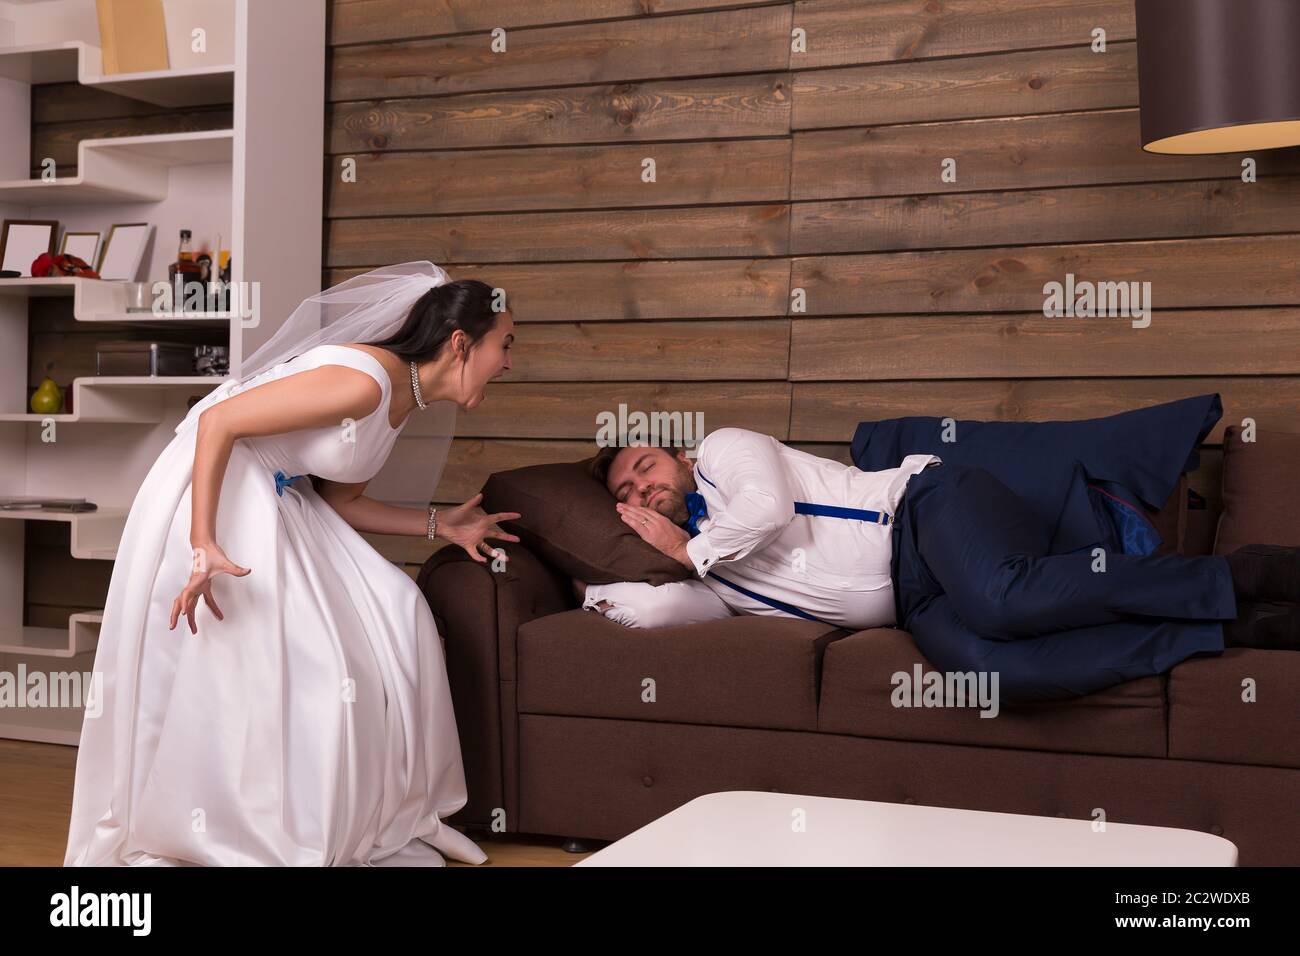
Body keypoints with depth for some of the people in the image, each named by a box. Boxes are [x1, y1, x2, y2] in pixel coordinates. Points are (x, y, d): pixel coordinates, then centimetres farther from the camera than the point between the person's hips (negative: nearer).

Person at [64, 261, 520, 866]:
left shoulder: (403, 403, 5)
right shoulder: (364, 380, -25)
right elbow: (218, 421, -26)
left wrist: (441, 525, 9)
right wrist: (204, 546, -31)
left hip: (281, 502, 9)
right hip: (215, 486, -9)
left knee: (390, 617, 3)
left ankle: (365, 817, 11)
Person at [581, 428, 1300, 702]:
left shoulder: (724, 449, 10)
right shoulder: (712, 577, 27)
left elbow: (768, 505, -7)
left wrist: (690, 549, 7)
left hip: (927, 505, -5)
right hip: (914, 601, 5)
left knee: (1002, 599, -39)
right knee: (989, 664, -31)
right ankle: (1238, 630, -27)